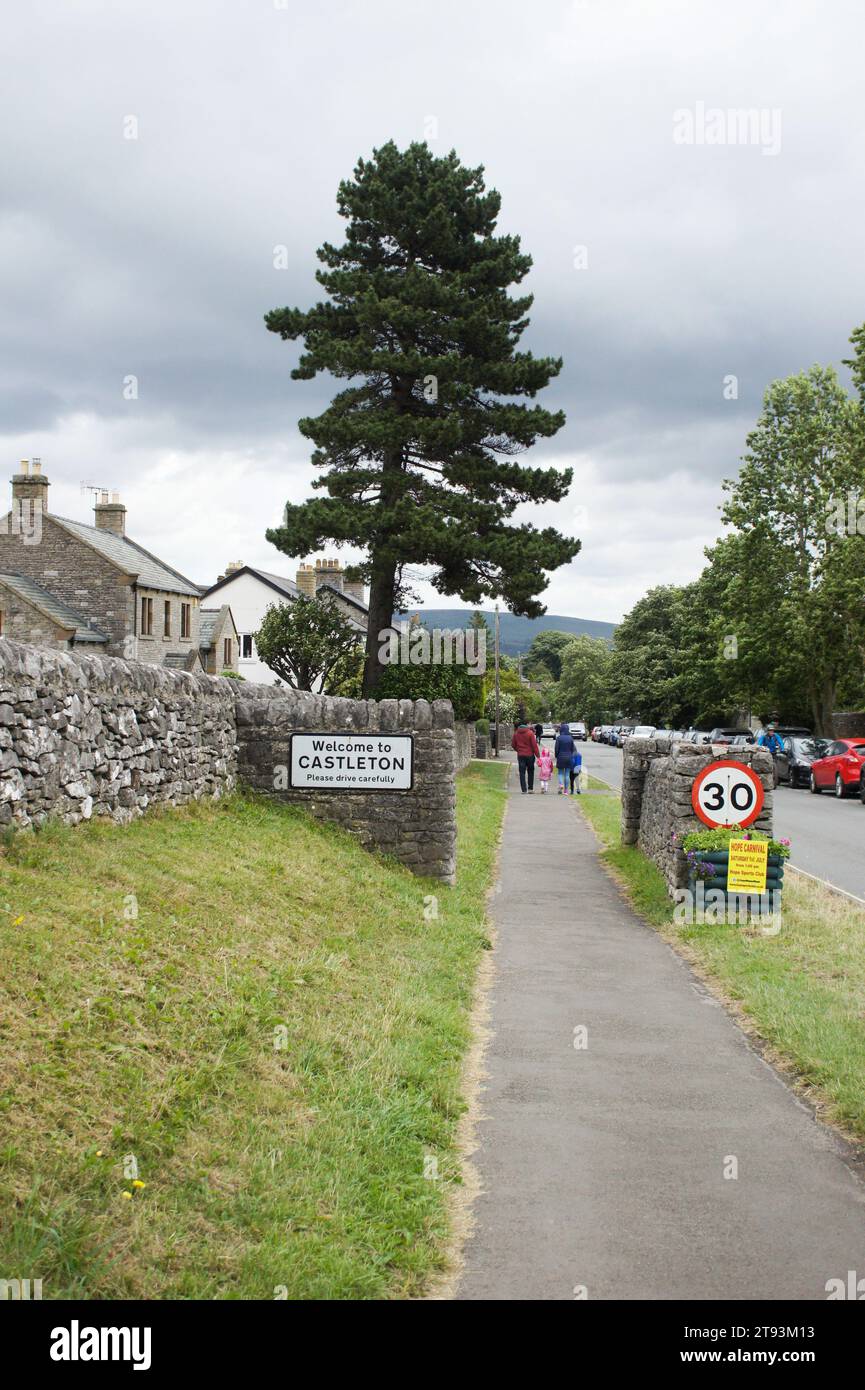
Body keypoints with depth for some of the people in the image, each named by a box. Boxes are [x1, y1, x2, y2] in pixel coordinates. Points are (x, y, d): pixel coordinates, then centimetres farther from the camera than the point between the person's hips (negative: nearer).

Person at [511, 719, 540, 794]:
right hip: (530, 755, -2)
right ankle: (530, 788, 13)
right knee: (530, 772, 13)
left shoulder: (516, 733, 0)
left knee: (522, 773, 4)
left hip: (520, 755, 2)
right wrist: (538, 755, -5)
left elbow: (513, 745, 8)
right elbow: (534, 745, -11)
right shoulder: (530, 733, -11)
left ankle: (523, 790, 0)